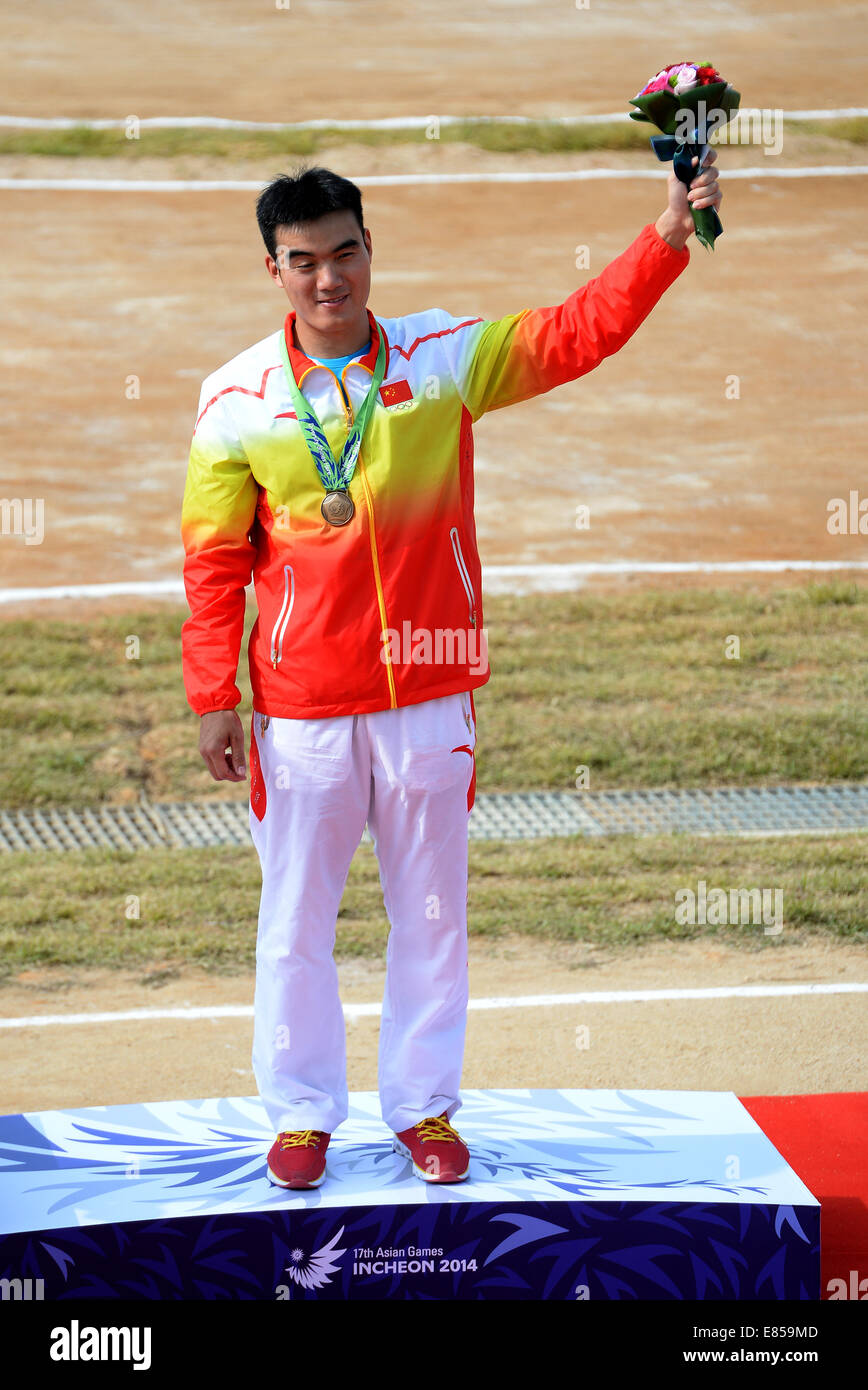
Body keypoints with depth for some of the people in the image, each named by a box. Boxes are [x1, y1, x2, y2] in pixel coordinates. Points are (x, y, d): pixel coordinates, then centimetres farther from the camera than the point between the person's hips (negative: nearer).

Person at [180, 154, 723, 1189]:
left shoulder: (445, 358, -2)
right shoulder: (237, 400, -3)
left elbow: (579, 334, -8)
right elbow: (213, 560, 1)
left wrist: (668, 234, -21)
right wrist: (213, 697, -1)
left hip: (427, 692, 1)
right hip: (300, 707, -1)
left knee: (431, 915, 8)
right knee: (295, 918, 6)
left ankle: (422, 1106, 21)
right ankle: (301, 1112, 20)